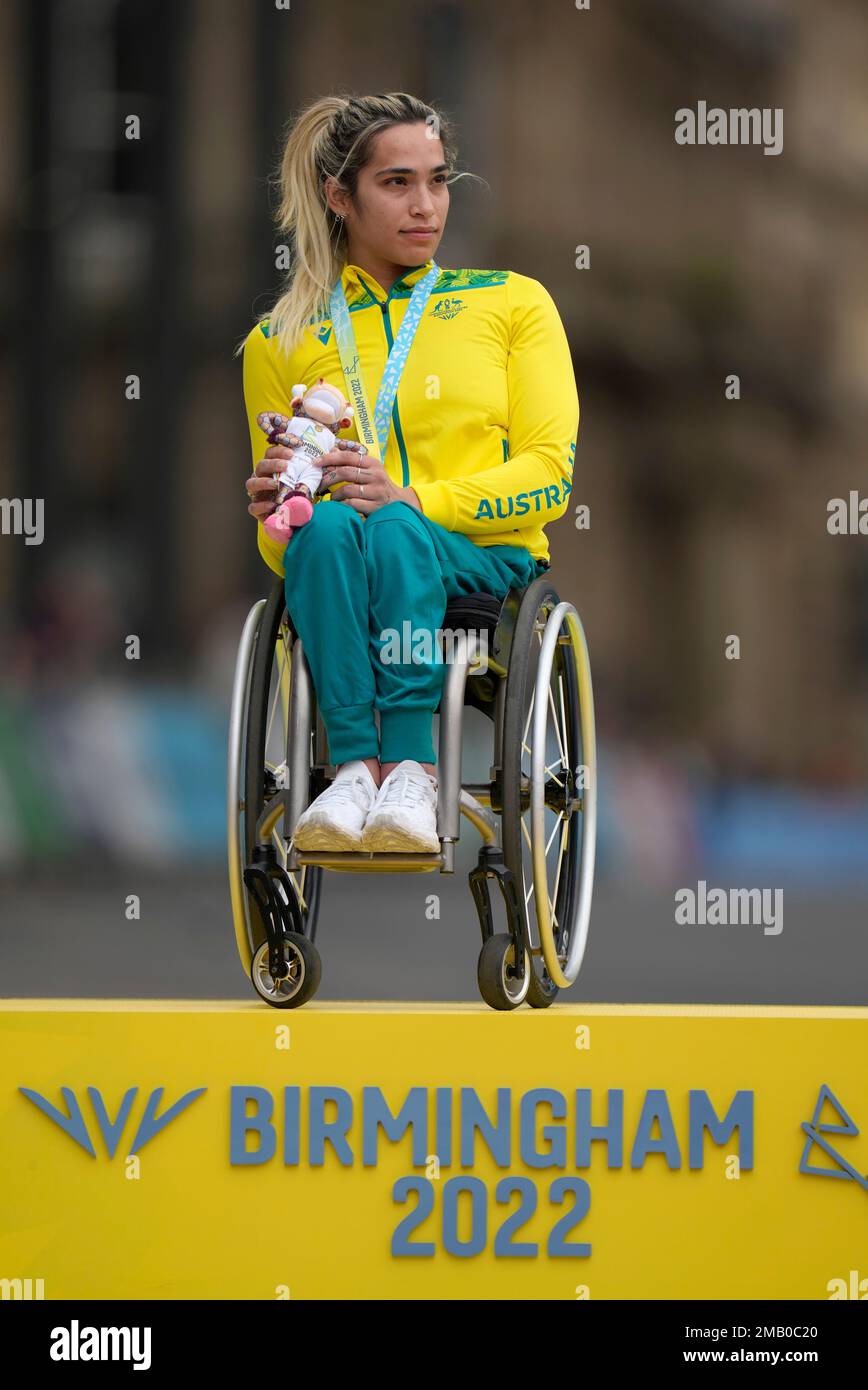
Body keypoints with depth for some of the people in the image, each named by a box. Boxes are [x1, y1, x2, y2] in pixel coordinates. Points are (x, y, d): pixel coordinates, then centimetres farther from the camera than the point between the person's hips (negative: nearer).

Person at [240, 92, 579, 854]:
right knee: (326, 521, -35)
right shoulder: (279, 344, 16)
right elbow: (275, 545, 18)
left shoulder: (513, 303, 13)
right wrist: (274, 507, -8)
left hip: (486, 565, -1)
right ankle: (356, 766, -44)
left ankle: (410, 773, -45)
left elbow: (550, 474, 2)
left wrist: (416, 500, -14)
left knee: (395, 529, -36)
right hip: (334, 572, 1)